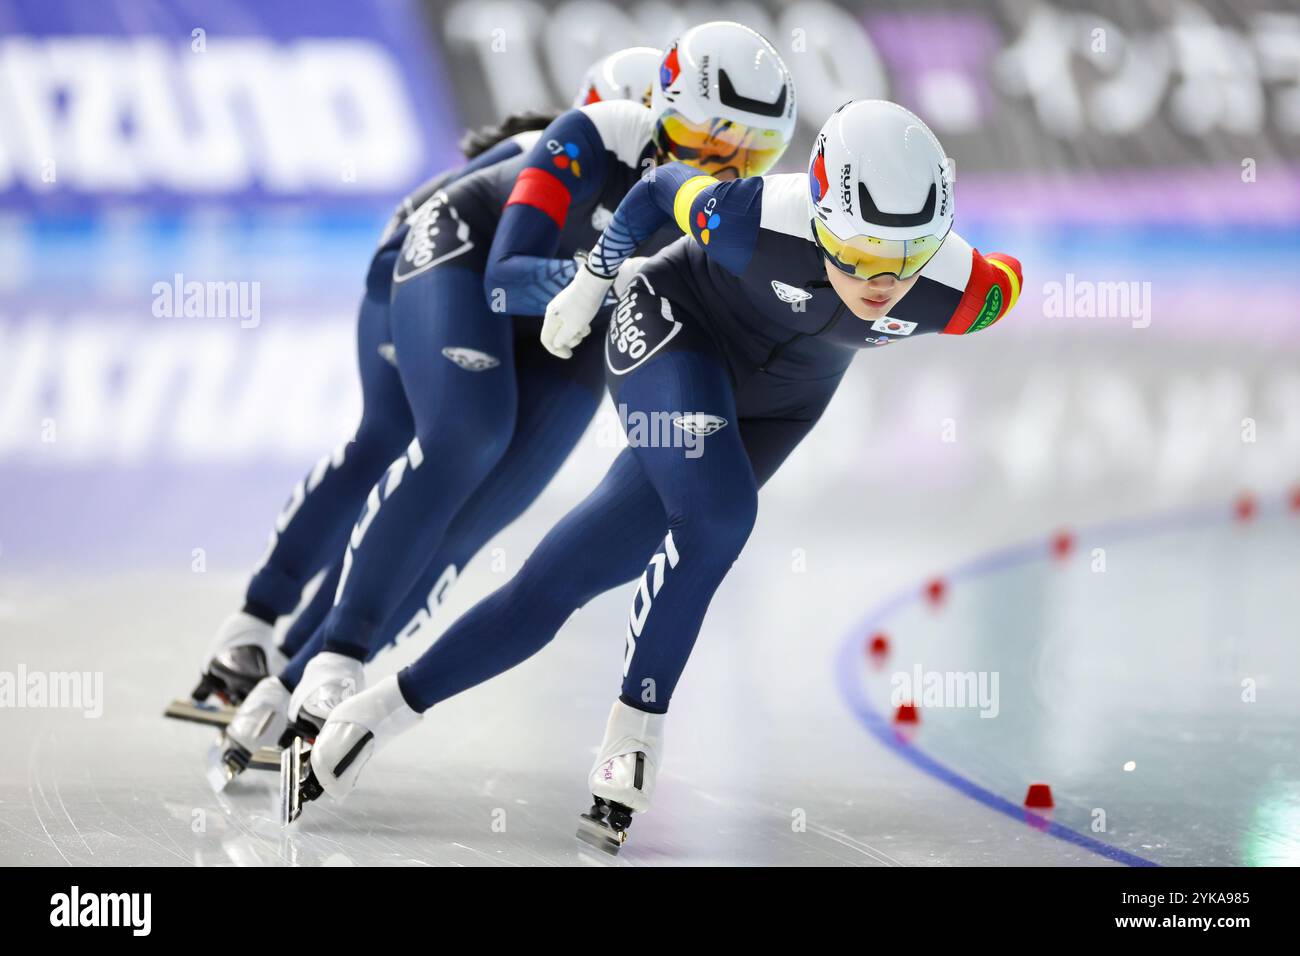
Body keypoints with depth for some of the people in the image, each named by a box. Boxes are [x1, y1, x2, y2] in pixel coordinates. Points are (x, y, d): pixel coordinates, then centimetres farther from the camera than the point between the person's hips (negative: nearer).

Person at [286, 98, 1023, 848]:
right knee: (717, 516, -30)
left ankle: (389, 709, 5)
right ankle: (638, 730, -13)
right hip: (675, 328, -3)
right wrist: (593, 278, 3)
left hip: (772, 412, 3)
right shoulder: (758, 220, -36)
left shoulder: (962, 293, -31)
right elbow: (666, 189, -14)